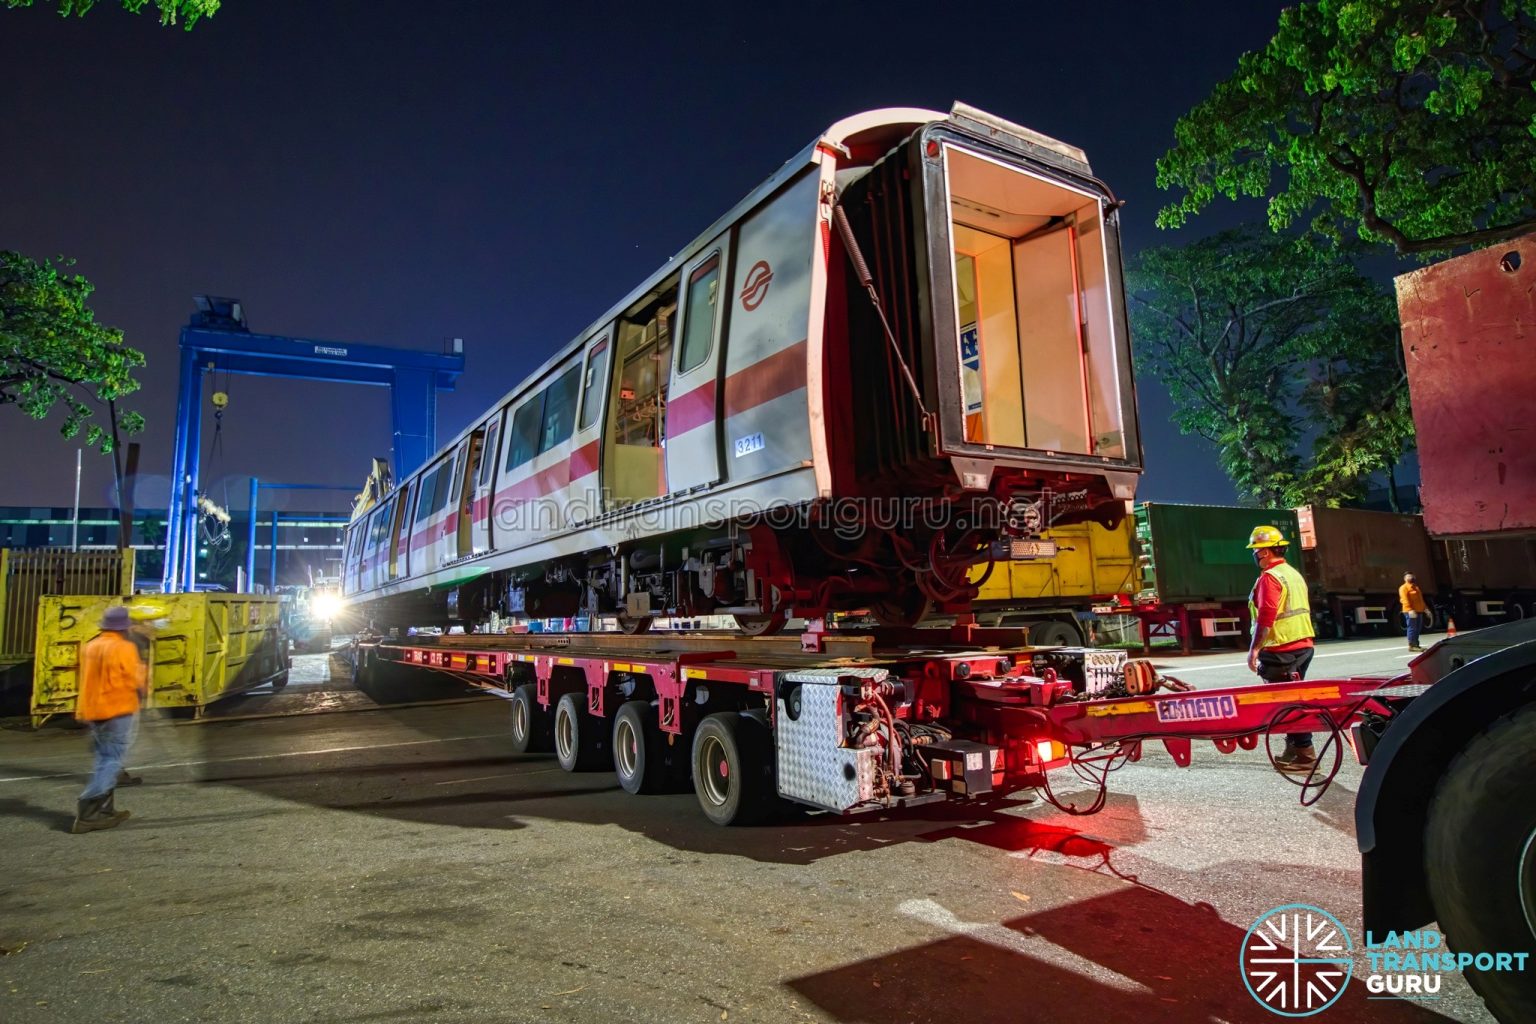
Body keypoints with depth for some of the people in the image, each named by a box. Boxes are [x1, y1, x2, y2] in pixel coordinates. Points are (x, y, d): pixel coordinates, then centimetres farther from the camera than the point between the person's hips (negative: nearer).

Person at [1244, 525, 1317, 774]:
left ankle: (1305, 756, -3)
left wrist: (1254, 649, -17)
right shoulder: (1293, 574, 16)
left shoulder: (1270, 577, -15)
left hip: (1282, 651, -10)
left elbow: (1266, 617, -22)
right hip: (1303, 646, 10)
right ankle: (1294, 750, 23)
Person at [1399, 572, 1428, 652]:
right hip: (1411, 612, -9)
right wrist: (1410, 610, -27)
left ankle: (1416, 644, 15)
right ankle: (1411, 645, -12)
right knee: (1412, 628, -12)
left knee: (1418, 628, 10)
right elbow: (1405, 599, -17)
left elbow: (1420, 599, 28)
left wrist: (1425, 608, 20)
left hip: (1419, 611, 9)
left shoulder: (1416, 587, 24)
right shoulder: (1403, 588, -5)